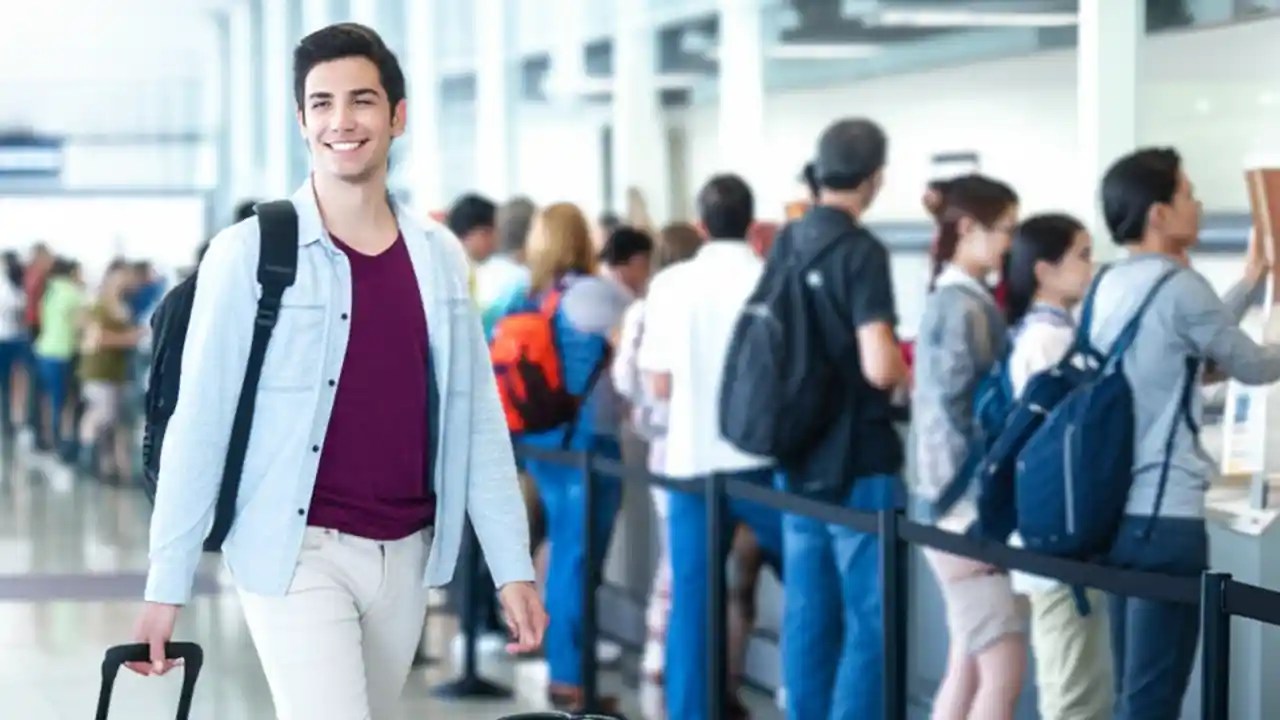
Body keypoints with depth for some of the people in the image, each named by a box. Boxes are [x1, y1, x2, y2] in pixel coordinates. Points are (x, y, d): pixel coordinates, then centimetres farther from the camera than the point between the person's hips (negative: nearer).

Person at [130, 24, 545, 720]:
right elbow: (200, 421, -8)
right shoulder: (249, 253, -7)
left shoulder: (439, 257, 6)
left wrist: (512, 564, 4)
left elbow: (477, 418, 8)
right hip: (298, 550, -4)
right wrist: (166, 584, -10)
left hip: (406, 553, 5)